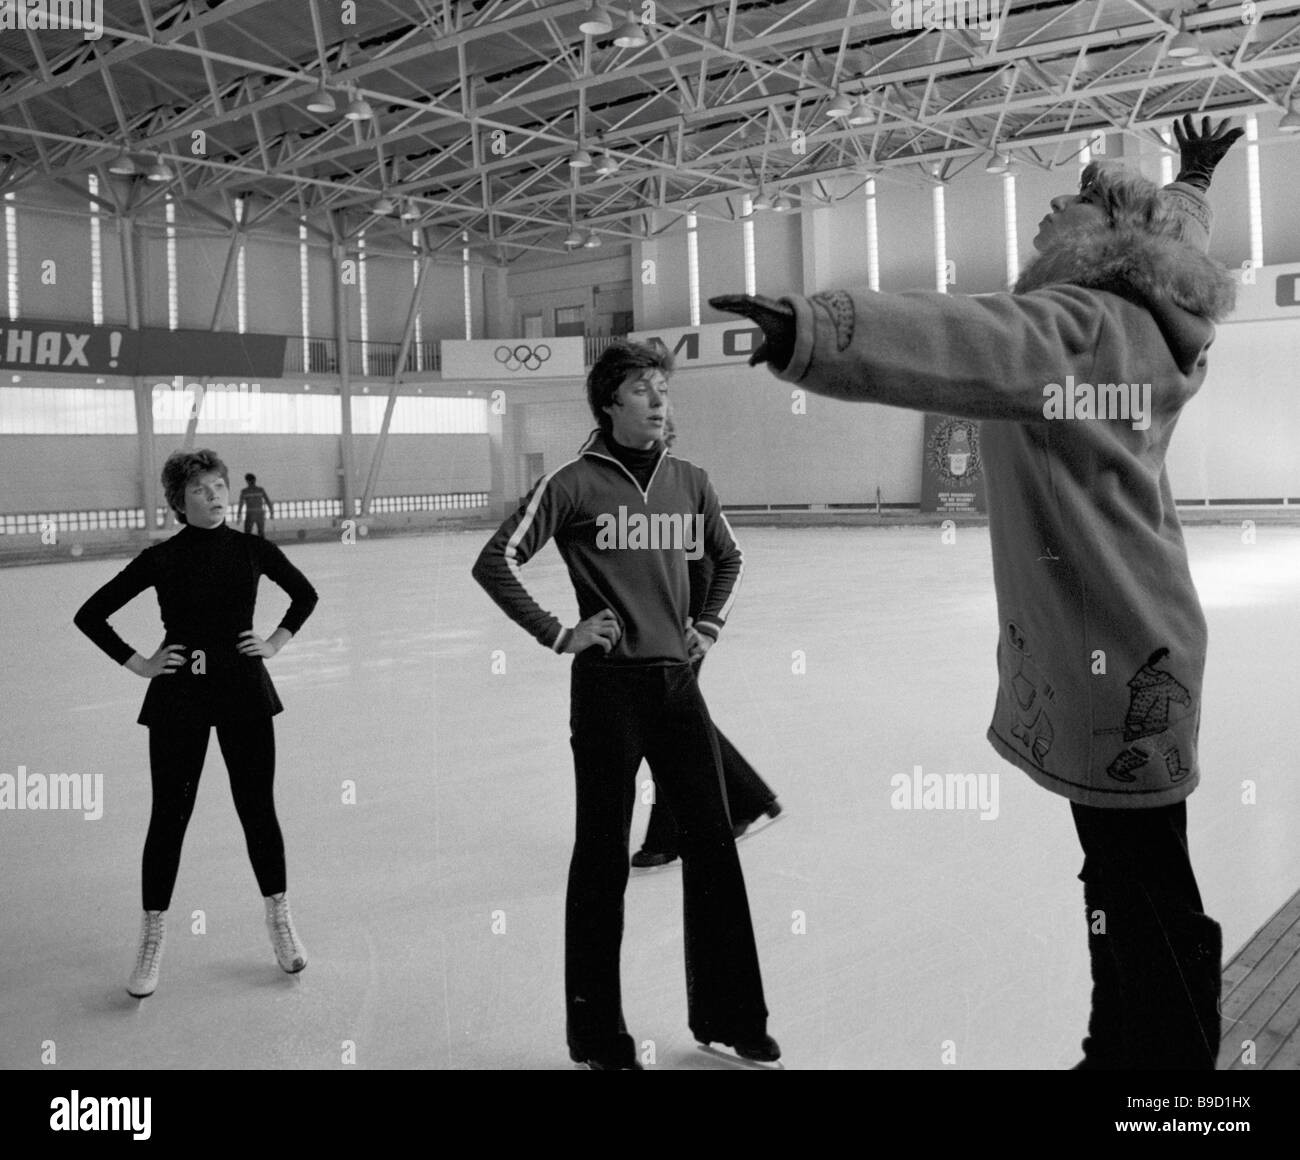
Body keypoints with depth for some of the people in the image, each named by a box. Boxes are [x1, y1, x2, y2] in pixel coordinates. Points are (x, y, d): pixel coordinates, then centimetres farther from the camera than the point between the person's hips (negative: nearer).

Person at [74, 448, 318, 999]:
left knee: (257, 809, 7)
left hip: (244, 691, 1)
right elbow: (90, 614, 1)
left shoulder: (253, 550, -1)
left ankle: (279, 920, 23)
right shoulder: (161, 560, -6)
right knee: (169, 815, 4)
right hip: (178, 696, -1)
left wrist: (276, 642, 5)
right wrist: (137, 663, -3)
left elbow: (304, 595, 16)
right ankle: (152, 939, 18)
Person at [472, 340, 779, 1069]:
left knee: (714, 844, 8)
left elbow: (731, 559, 23)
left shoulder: (690, 482, 7)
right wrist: (558, 634, -11)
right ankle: (597, 1035, 18)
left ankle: (729, 1015, 24)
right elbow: (496, 562, -8)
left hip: (677, 683, 5)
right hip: (609, 686, -5)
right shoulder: (575, 484, -7)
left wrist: (711, 626, 11)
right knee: (603, 857, 4)